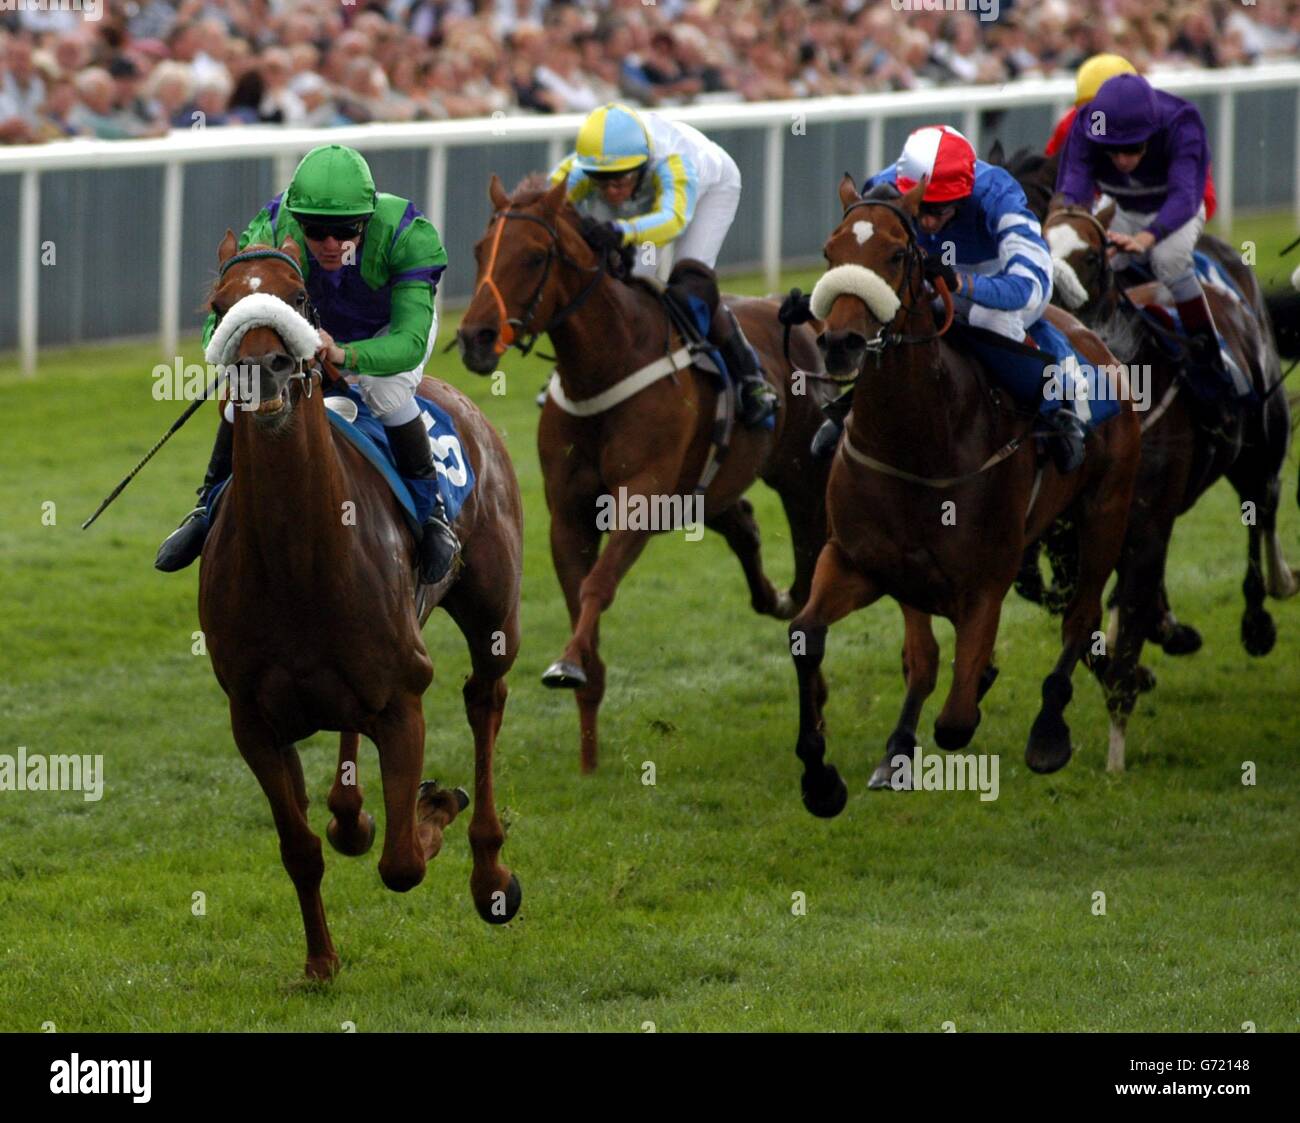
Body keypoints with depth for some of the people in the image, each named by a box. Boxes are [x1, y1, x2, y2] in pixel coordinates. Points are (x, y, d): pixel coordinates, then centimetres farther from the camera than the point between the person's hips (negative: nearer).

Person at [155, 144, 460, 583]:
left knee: (384, 388, -32)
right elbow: (219, 320, -33)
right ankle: (210, 508, 8)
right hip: (313, 323, 3)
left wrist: (344, 355, -69)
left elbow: (410, 342, -50)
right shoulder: (274, 230, -36)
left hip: (394, 324, -3)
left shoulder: (405, 235, -43)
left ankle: (432, 509, -8)